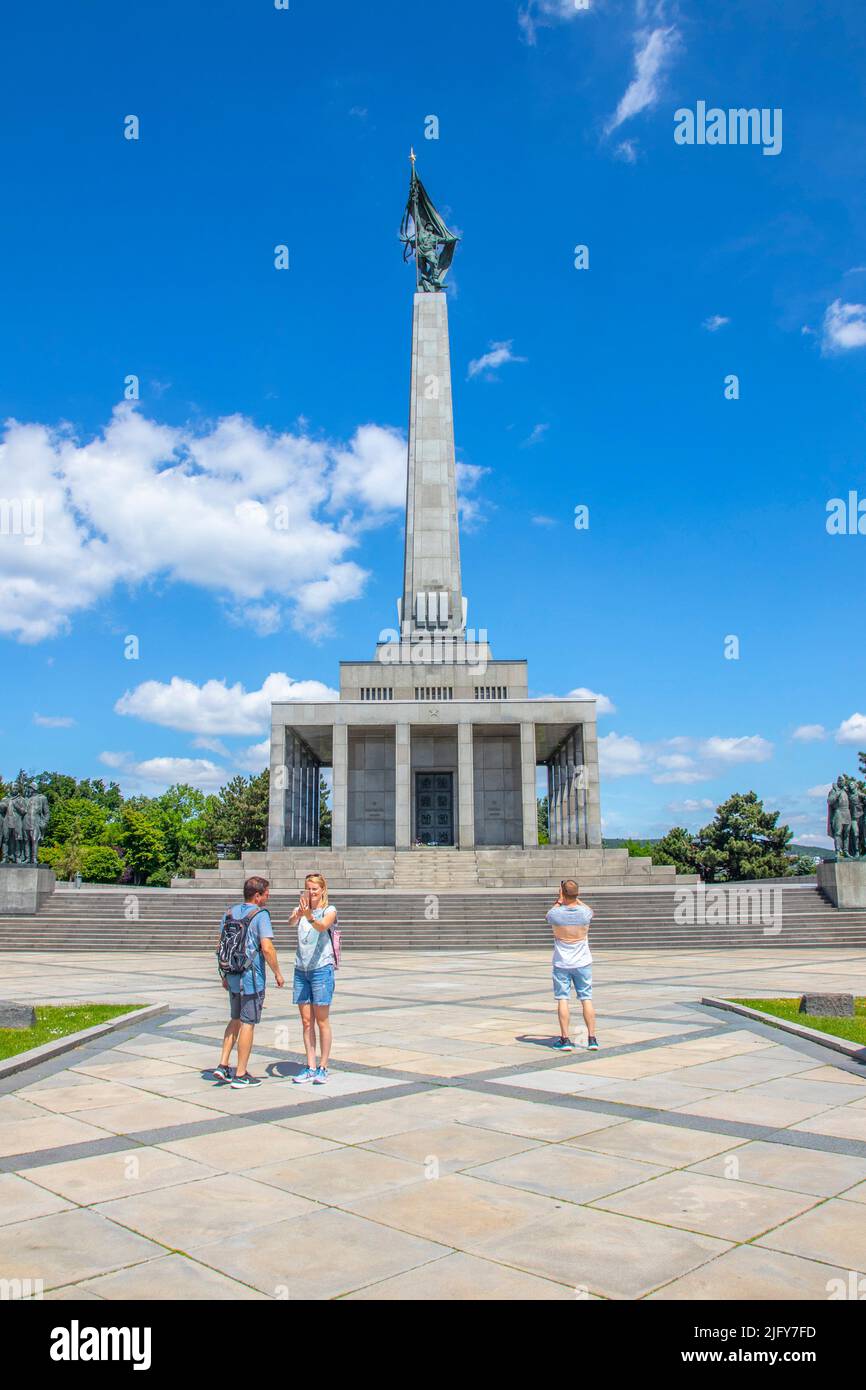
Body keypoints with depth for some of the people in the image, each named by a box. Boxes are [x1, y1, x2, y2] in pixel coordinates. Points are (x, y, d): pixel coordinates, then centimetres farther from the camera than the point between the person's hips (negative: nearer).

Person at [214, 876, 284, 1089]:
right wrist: (278, 973, -10)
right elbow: (267, 948, -21)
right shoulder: (260, 915, -14)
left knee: (236, 1019, 22)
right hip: (252, 977, -7)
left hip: (233, 976, 7)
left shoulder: (231, 913, 7)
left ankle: (223, 1065, 17)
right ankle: (241, 1075, 8)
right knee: (248, 1023, 2)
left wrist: (225, 975, 18)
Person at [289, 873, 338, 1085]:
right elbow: (292, 922, -13)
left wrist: (310, 917, -45)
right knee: (306, 1022, 8)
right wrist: (298, 914, -37)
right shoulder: (301, 909, 9)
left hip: (322, 968, -4)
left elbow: (323, 926, -24)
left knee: (322, 1021, 0)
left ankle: (323, 1068, 8)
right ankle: (310, 1067, 15)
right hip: (301, 970, 5)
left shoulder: (330, 910, -3)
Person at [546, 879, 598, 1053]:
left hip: (561, 964, -2)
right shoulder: (585, 913, -12)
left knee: (562, 999, 4)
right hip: (583, 963, 2)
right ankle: (592, 1038, 11)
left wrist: (559, 901, 9)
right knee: (587, 999, 8)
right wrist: (575, 898, 18)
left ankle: (565, 1039, 2)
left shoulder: (555, 914, -16)